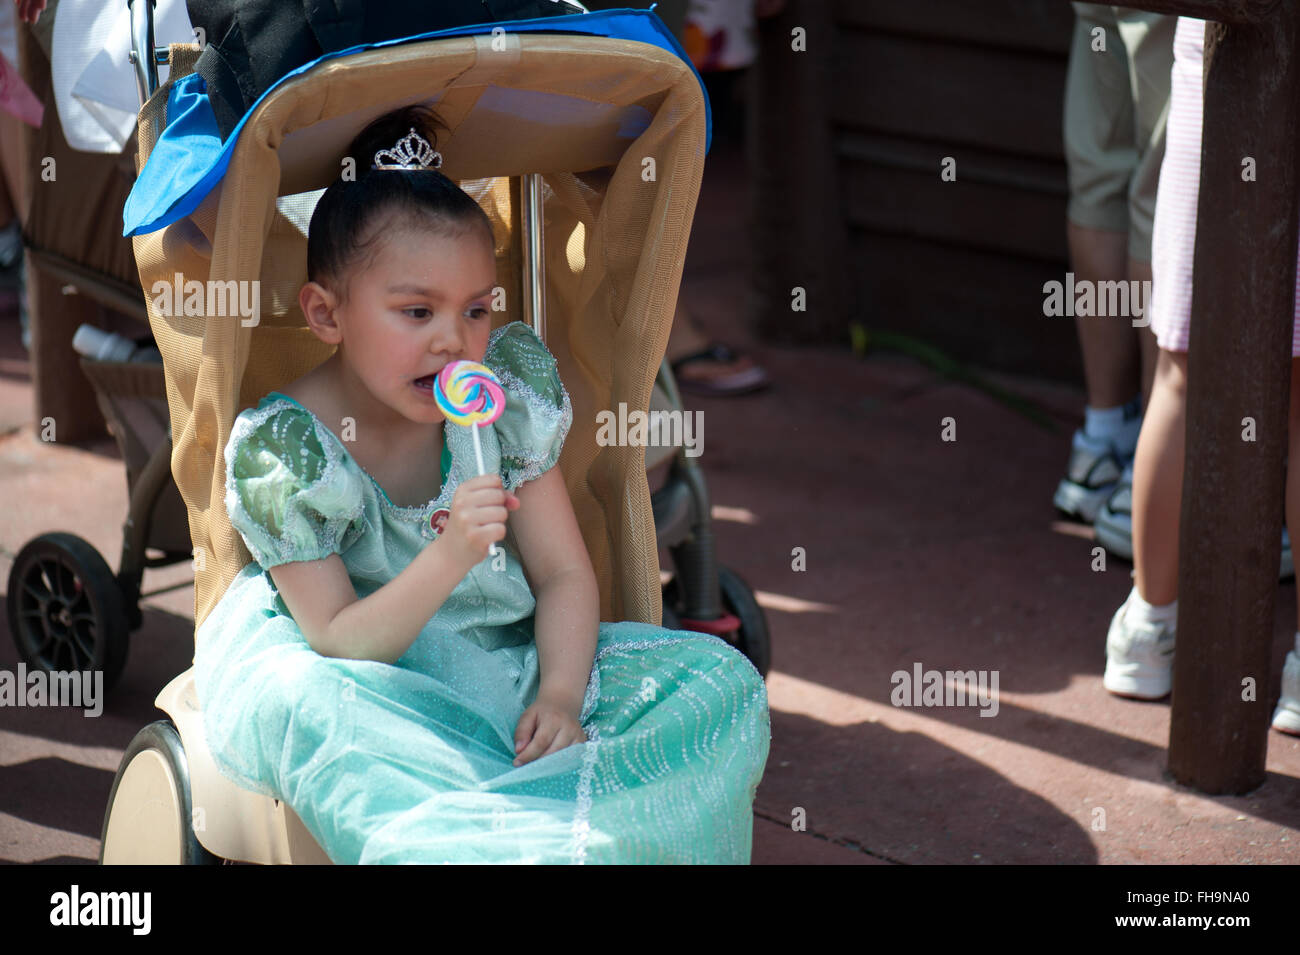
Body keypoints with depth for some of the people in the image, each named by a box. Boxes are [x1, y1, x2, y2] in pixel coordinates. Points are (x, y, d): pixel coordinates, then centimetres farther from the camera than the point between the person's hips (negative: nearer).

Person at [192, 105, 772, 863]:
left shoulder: (512, 387, -6)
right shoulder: (280, 450, -17)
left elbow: (564, 575, -2)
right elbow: (339, 643, -19)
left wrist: (560, 695, -22)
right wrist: (448, 558, -35)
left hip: (507, 661, 4)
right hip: (371, 682, -4)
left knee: (723, 679, -14)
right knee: (310, 711, -41)